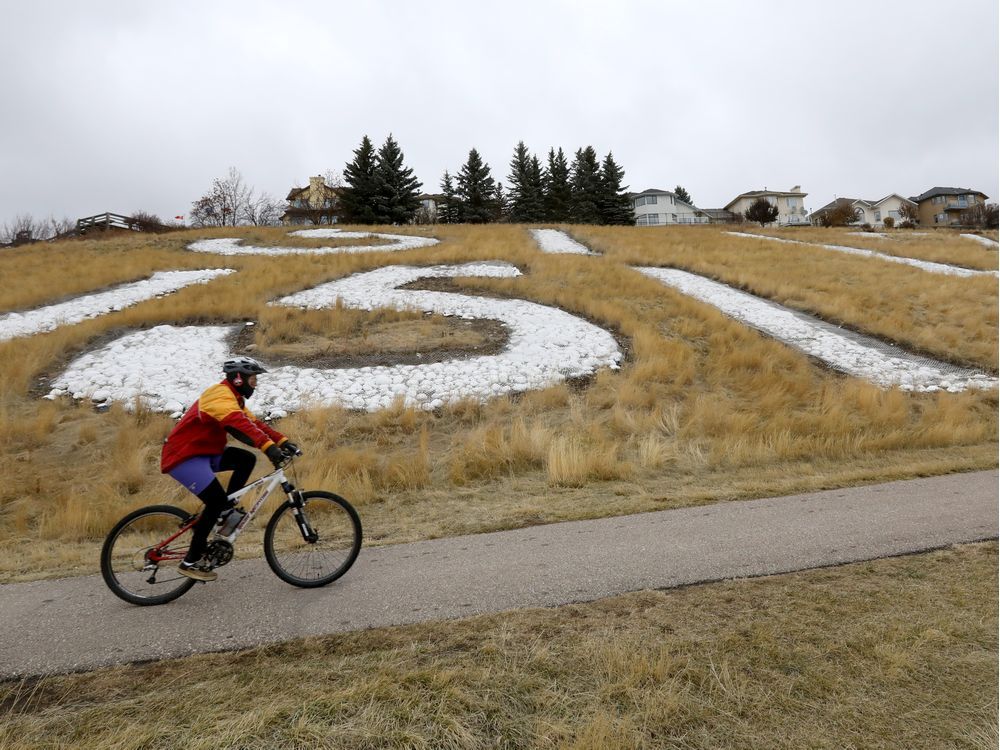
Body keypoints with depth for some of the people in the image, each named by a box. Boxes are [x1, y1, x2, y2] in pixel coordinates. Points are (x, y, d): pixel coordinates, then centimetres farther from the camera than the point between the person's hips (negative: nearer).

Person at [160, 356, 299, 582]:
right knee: (216, 500, -17)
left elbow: (254, 423, 7)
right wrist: (268, 446, -50)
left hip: (203, 452, 10)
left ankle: (224, 512, 5)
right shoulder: (221, 396, -21)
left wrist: (283, 441, -6)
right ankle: (190, 562, -5)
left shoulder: (233, 398, 12)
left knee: (246, 459, -4)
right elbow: (240, 424, -38)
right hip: (183, 456, -10)